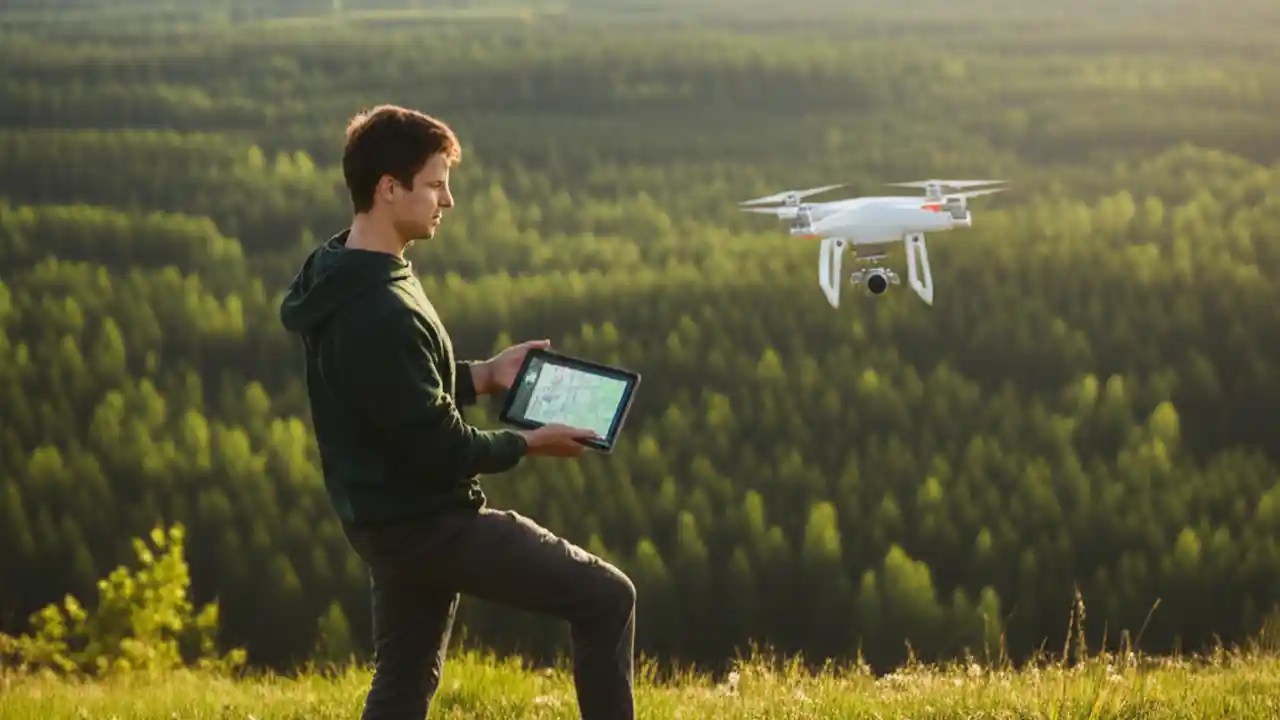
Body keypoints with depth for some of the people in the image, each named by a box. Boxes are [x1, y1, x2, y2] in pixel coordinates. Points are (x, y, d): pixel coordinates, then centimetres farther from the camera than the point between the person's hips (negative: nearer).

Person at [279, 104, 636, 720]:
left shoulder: (339, 278, 5)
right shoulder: (380, 314, -27)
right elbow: (441, 451, -23)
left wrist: (483, 375, 10)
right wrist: (527, 443, -8)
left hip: (387, 520, 10)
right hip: (427, 524, -10)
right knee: (606, 598, -2)